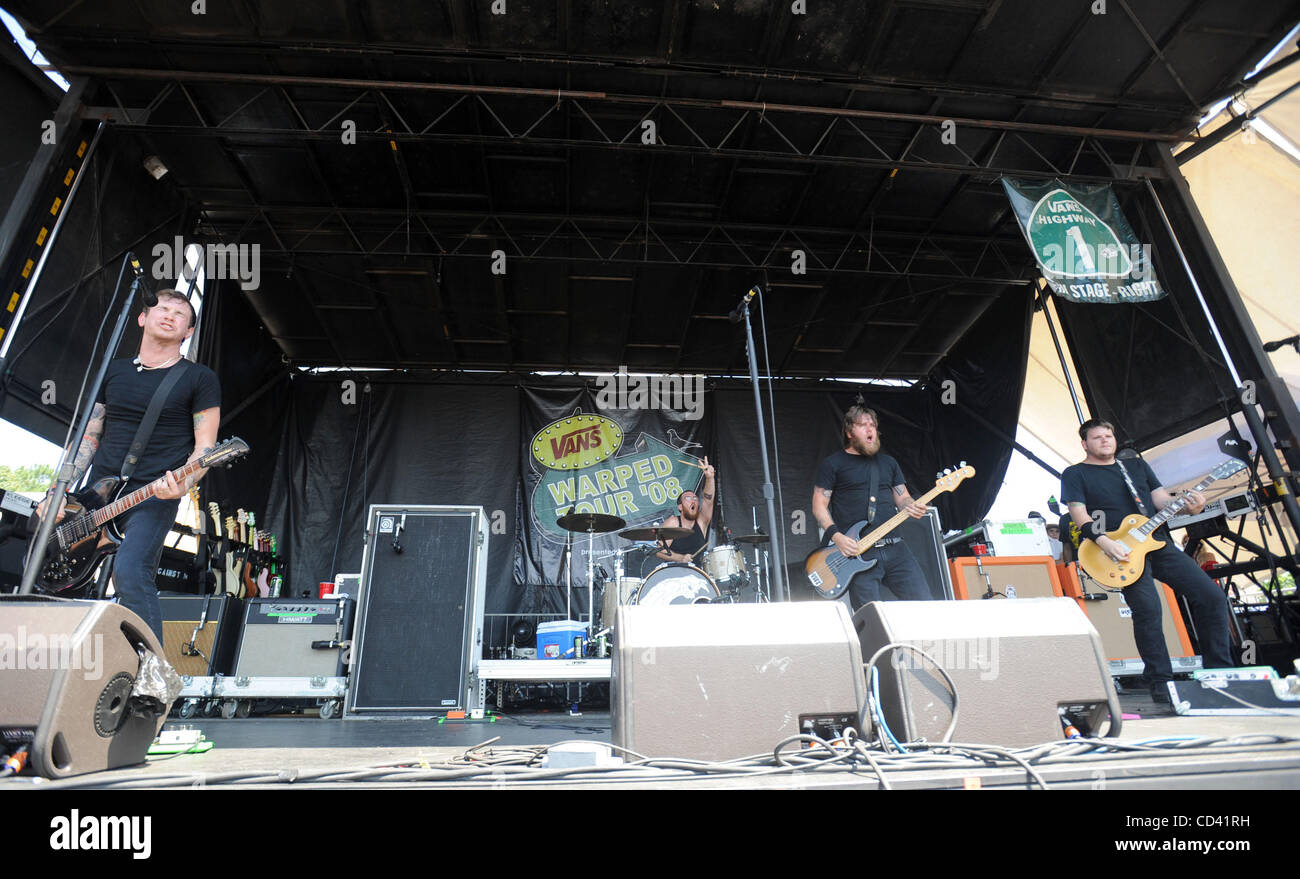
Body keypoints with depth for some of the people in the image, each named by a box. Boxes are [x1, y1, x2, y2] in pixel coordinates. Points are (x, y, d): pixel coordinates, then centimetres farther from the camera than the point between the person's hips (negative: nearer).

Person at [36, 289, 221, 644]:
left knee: (130, 576, -22)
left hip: (154, 496, -6)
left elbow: (204, 446, -4)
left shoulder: (200, 379, 1)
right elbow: (89, 437, 17)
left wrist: (182, 485, -23)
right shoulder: (113, 371, 17)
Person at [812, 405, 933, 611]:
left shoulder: (888, 462, 20)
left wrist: (913, 507, -5)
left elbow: (902, 498, 20)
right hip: (857, 552, -5)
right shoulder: (833, 464, 4)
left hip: (894, 547, 5)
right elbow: (819, 505, 0)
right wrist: (837, 537, -14)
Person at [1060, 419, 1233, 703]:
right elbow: (1079, 514, -5)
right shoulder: (1075, 474, 5)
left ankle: (1218, 673, 12)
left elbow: (1162, 499, 15)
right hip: (1122, 552, -6)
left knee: (1212, 597, -3)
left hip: (1157, 543, 6)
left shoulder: (1137, 465, 21)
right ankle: (1162, 683, -8)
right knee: (1148, 608, -22)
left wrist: (1189, 506, -7)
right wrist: (1103, 540, -21)